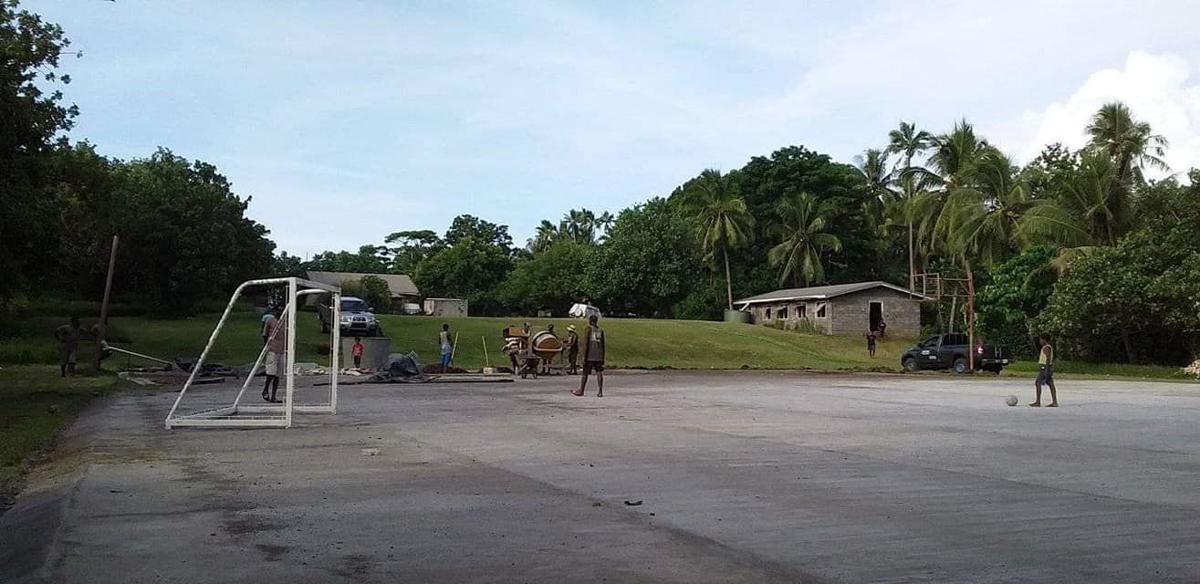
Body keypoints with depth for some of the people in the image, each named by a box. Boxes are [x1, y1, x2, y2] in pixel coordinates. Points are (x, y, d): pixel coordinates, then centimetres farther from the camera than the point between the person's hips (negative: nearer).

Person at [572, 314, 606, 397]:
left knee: (585, 373, 3)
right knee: (599, 373, 2)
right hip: (599, 356, 4)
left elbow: (585, 343, -10)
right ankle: (600, 392, -2)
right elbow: (603, 345, 12)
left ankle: (581, 391, 9)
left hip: (590, 356, -4)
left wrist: (584, 356, -10)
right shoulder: (600, 330, 10)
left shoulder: (588, 329, -4)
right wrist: (603, 358, 17)